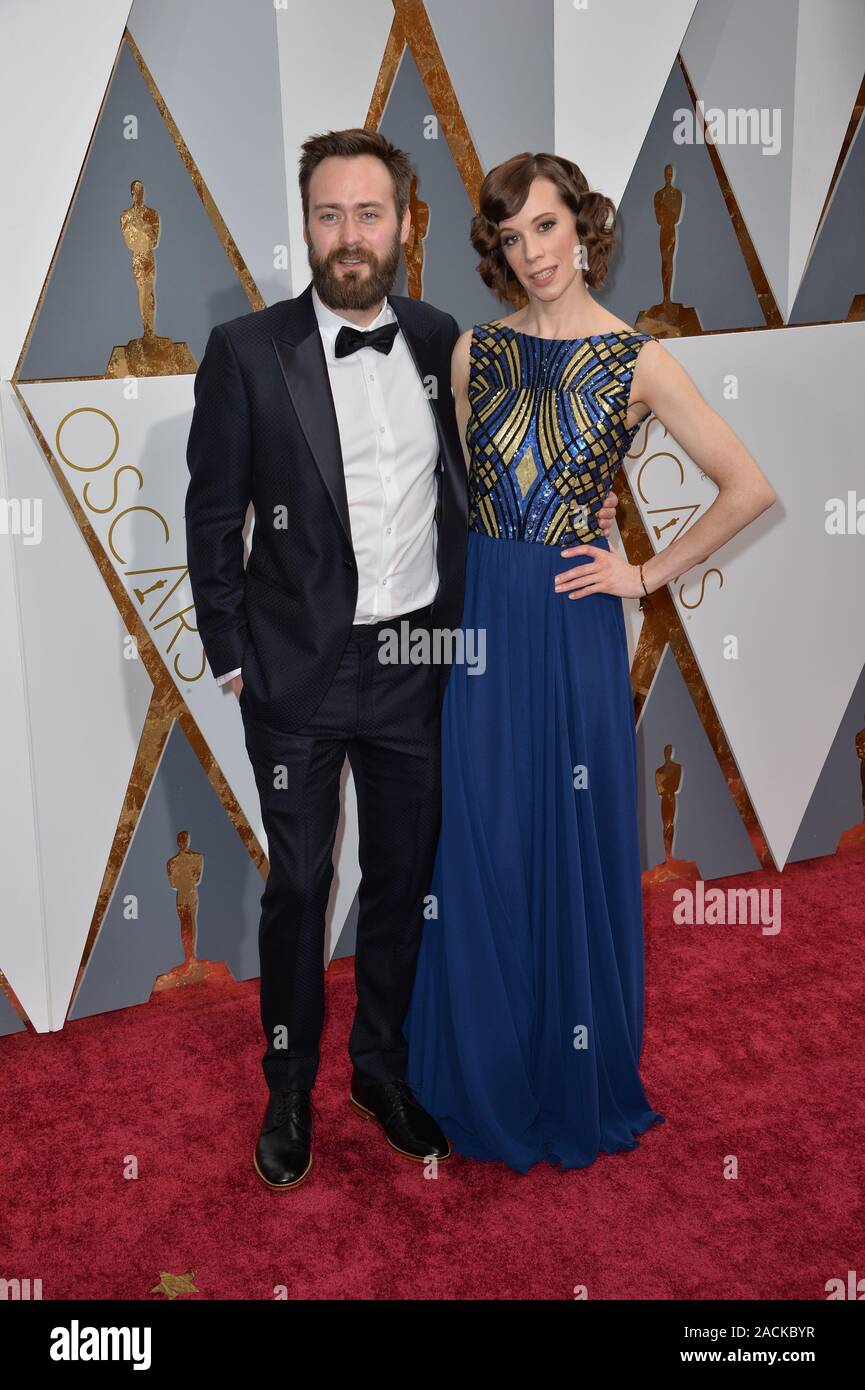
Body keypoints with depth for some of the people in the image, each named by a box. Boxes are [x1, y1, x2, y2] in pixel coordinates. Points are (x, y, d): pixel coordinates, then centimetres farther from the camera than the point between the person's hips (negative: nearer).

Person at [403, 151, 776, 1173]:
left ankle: (577, 1084, 28)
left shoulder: (637, 360, -3)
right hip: (483, 616, 3)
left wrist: (649, 573, -3)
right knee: (480, 844, 9)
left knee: (575, 843, 7)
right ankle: (487, 1076, 28)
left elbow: (750, 489, -3)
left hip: (574, 624, -3)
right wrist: (449, 608, 6)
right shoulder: (476, 349, 7)